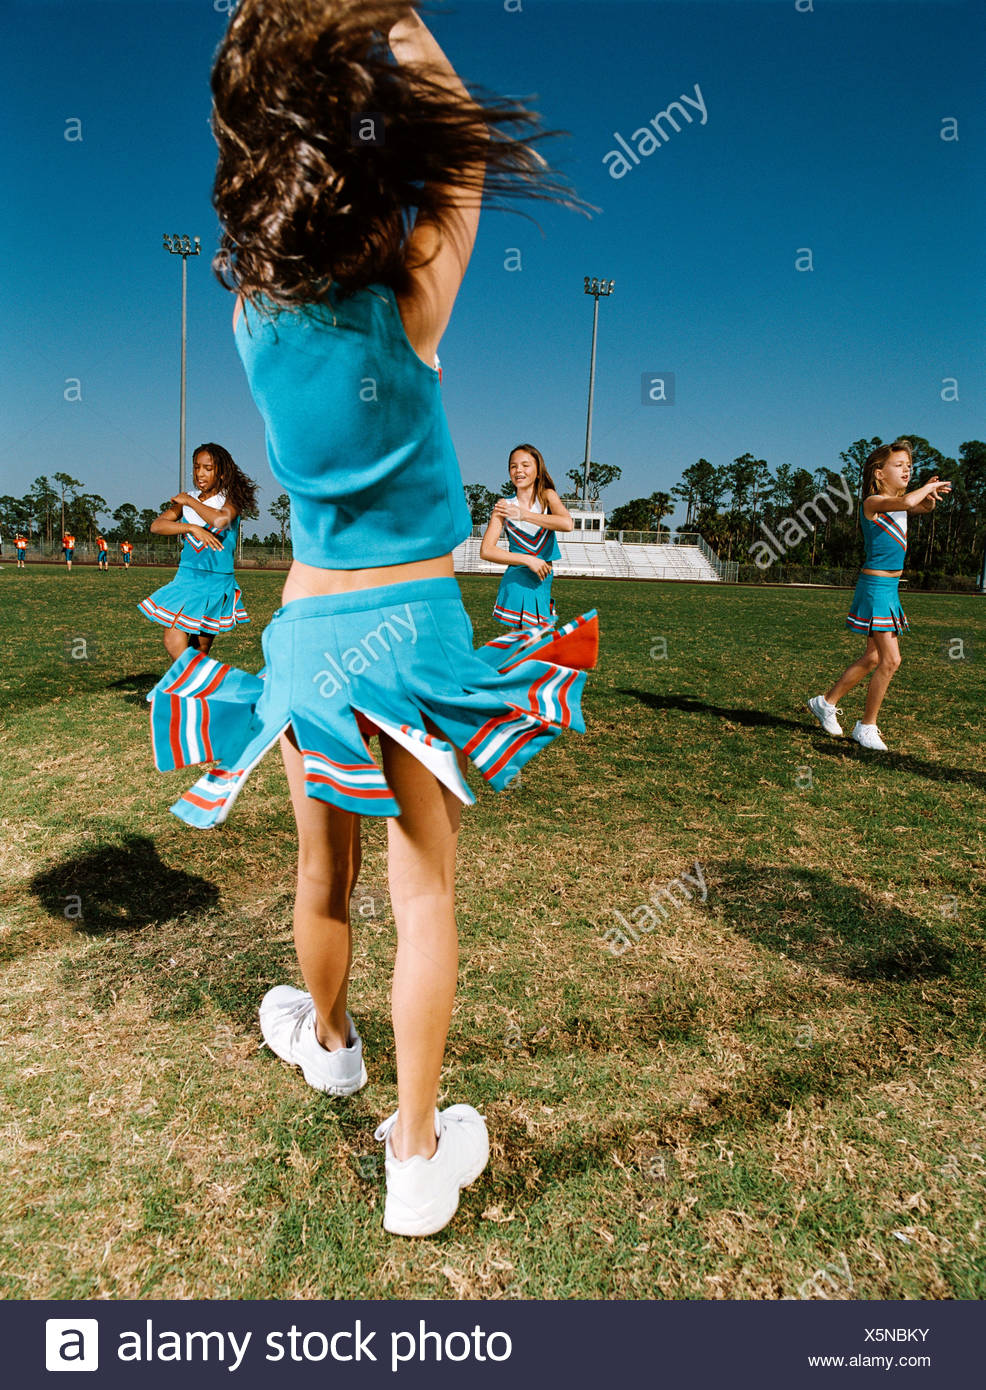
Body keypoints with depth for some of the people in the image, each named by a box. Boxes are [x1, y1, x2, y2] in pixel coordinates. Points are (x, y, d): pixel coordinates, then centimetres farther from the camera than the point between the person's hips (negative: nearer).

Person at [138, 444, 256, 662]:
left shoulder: (231, 499, -3)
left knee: (200, 650, 3)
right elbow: (156, 525, -4)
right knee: (173, 643, -8)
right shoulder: (186, 500, 9)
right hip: (187, 577, 4)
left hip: (218, 581, -3)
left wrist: (190, 501, -12)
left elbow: (221, 520, -27)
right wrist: (192, 528, -18)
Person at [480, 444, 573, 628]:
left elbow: (567, 524, -19)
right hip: (517, 581, -3)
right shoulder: (505, 505, -3)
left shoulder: (547, 496, 2)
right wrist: (529, 560, -17)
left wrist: (523, 515, -16)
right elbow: (486, 551, -11)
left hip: (543, 582, 3)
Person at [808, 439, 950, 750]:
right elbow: (906, 501, -32)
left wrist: (930, 493, 6)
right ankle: (866, 726, 3)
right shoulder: (872, 502, -14)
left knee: (873, 658, 14)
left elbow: (924, 507, 28)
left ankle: (826, 702, 27)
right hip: (875, 586, -9)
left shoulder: (897, 503, 12)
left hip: (890, 588, 9)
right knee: (890, 660, -10)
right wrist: (932, 486, -13)